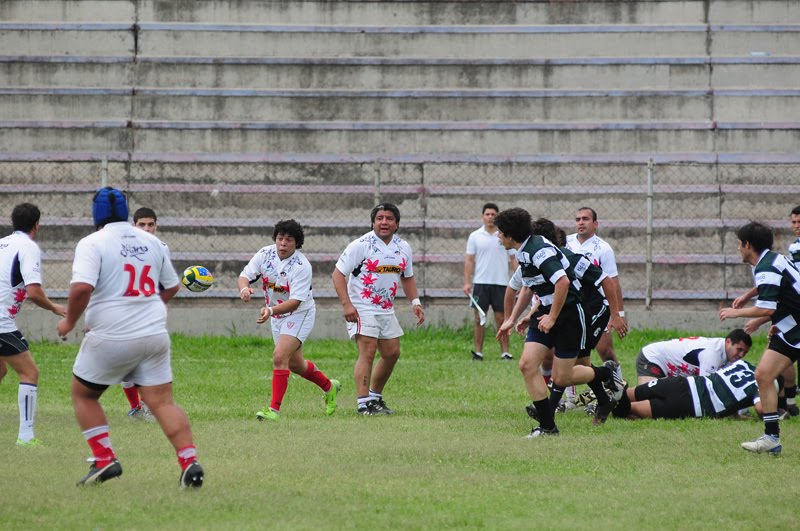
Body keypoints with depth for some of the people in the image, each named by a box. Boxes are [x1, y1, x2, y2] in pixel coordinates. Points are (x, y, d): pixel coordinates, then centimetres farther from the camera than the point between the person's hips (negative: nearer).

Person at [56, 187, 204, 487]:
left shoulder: (92, 243, -7)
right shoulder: (151, 242, 11)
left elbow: (81, 288, -21)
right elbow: (171, 287, 20)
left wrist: (69, 321, -6)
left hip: (111, 338, -4)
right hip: (155, 335, 4)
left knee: (83, 394, 16)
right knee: (162, 403, 3)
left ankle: (105, 460, 7)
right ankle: (190, 461, -14)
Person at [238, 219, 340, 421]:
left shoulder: (301, 266, -26)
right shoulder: (265, 254, -10)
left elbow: (295, 302, -30)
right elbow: (245, 275, -14)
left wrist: (271, 311, -46)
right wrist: (244, 288, -39)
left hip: (299, 314, -7)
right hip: (277, 315, 7)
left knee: (280, 357, -23)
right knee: (294, 363, 19)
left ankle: (274, 408, -20)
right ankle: (329, 387, 44)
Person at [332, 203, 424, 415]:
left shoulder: (403, 247, 6)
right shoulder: (361, 245, -14)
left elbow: (407, 277, 21)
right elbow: (338, 274, -13)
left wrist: (415, 302, 8)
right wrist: (346, 304, -23)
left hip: (386, 309, 7)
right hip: (361, 308, -7)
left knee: (392, 353, 10)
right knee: (368, 351, -18)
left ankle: (375, 397, 27)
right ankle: (363, 404, -21)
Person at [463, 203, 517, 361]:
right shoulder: (475, 236, 5)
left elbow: (514, 259, 7)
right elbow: (469, 260, 5)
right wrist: (467, 282, -3)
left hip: (501, 283, 0)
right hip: (480, 283, 0)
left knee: (501, 318, 1)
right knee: (479, 318, 0)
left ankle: (505, 352, 4)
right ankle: (478, 352, 3)